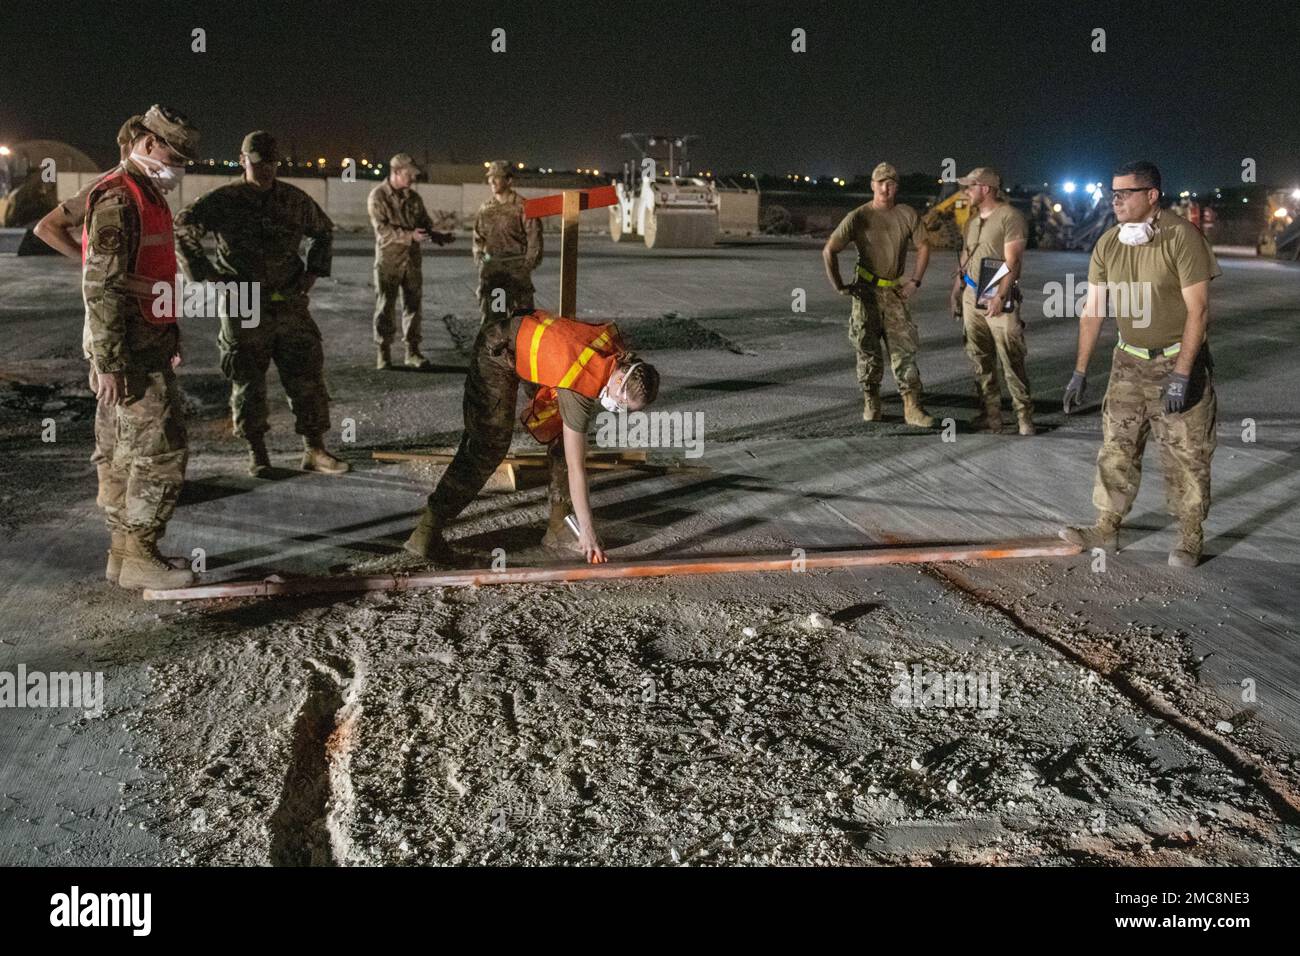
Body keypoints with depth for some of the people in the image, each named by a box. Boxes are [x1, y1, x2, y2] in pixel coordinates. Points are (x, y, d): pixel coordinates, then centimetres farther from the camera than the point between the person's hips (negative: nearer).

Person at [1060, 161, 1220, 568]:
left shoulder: (1182, 237, -16)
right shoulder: (1108, 243, 0)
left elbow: (1198, 310, -17)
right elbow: (1092, 310, 4)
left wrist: (1180, 374, -21)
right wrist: (1080, 372, 2)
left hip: (1180, 360, -5)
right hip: (1130, 362, 5)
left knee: (1186, 455, 1)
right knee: (1116, 448, 6)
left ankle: (1190, 538, 13)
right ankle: (1106, 529, 15)